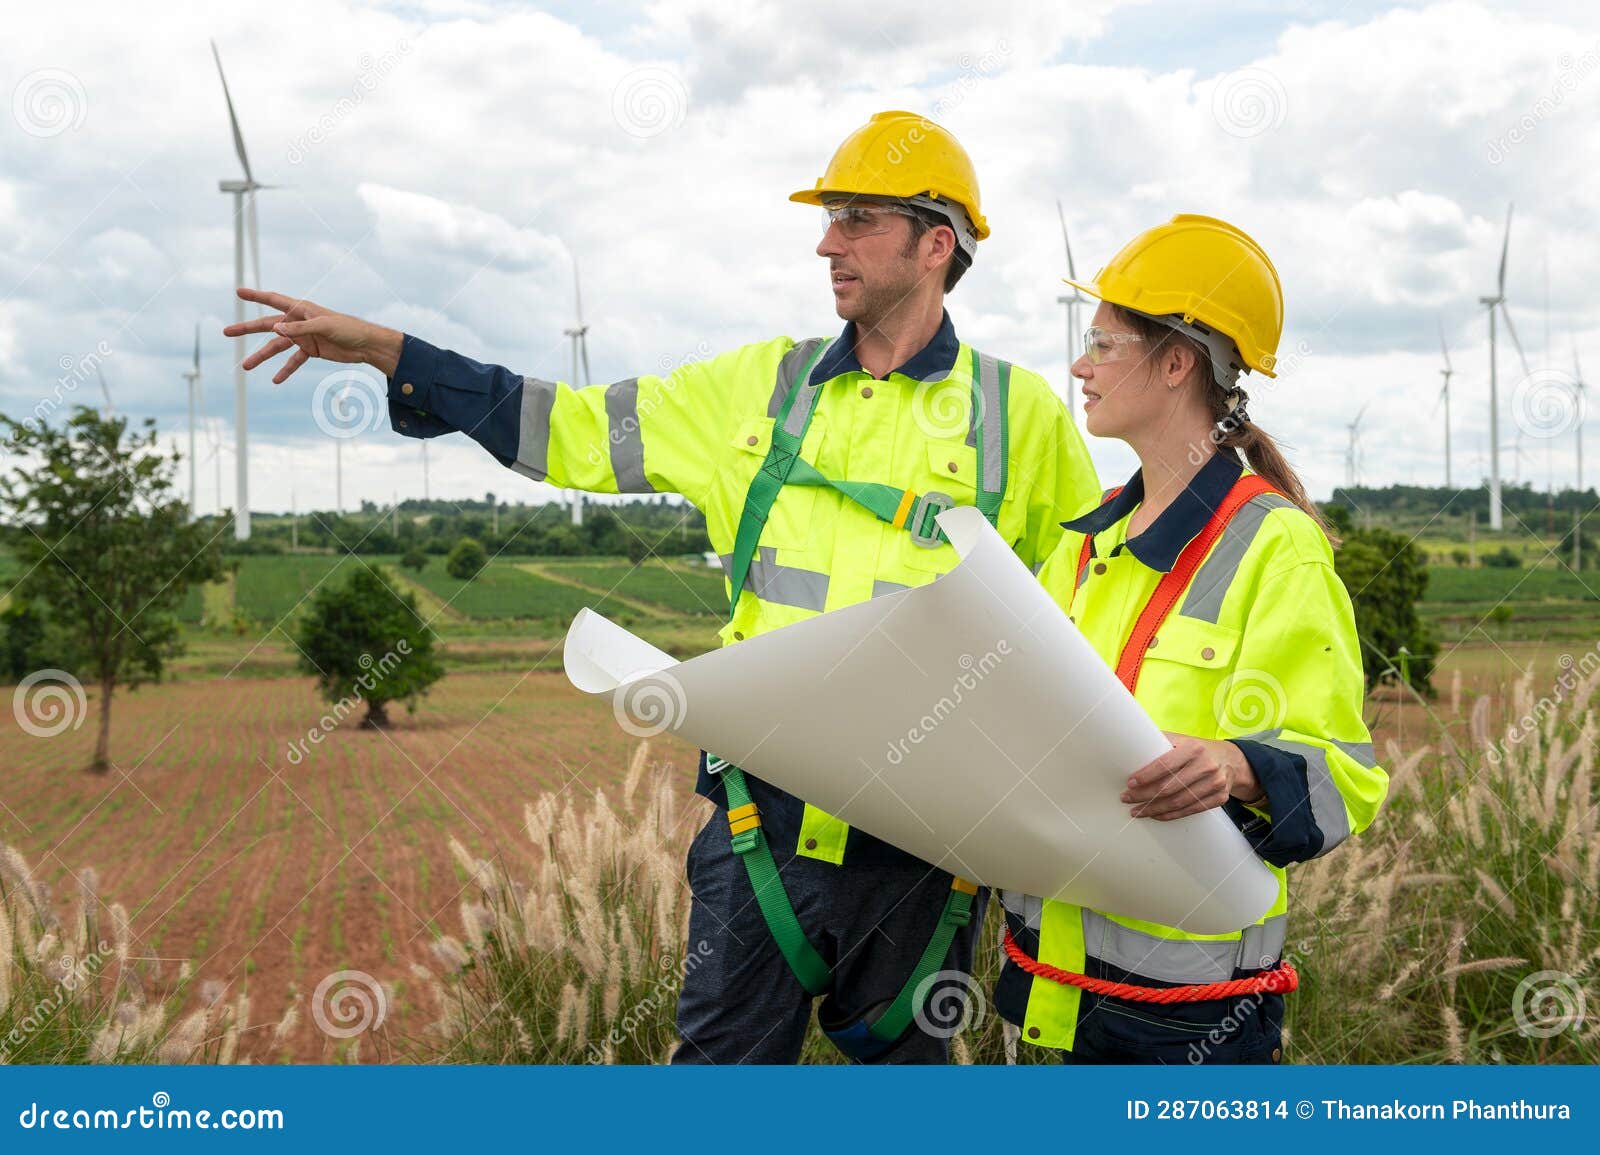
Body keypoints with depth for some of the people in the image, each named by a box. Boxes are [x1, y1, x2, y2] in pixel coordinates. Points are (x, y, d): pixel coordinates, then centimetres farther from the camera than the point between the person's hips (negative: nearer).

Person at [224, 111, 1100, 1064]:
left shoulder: (1018, 413, 1)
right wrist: (383, 350, 5)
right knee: (724, 1054, 7)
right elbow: (578, 428, 10)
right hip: (763, 817, 2)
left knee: (901, 1054, 14)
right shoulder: (765, 386, 8)